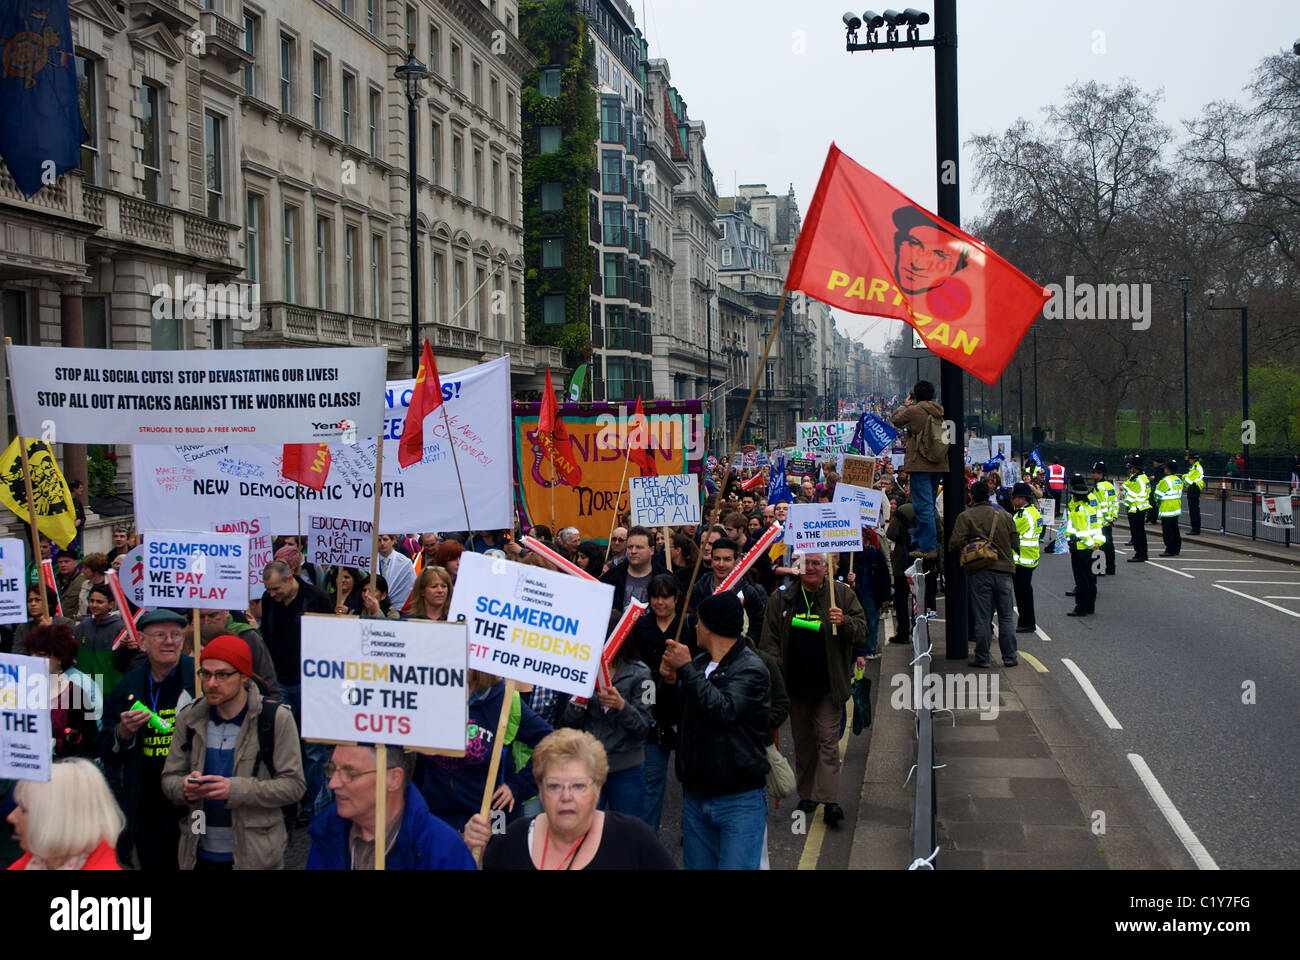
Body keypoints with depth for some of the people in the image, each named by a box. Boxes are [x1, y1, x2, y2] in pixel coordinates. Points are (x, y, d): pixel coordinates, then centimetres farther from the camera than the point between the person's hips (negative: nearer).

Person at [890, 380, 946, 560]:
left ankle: (929, 548, -9)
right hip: (939, 465, 7)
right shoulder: (940, 411, 6)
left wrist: (905, 405, 24)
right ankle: (921, 542, 23)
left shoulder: (913, 411, -11)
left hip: (920, 465, -7)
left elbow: (895, 420, 6)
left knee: (923, 506, -6)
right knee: (929, 504, 16)